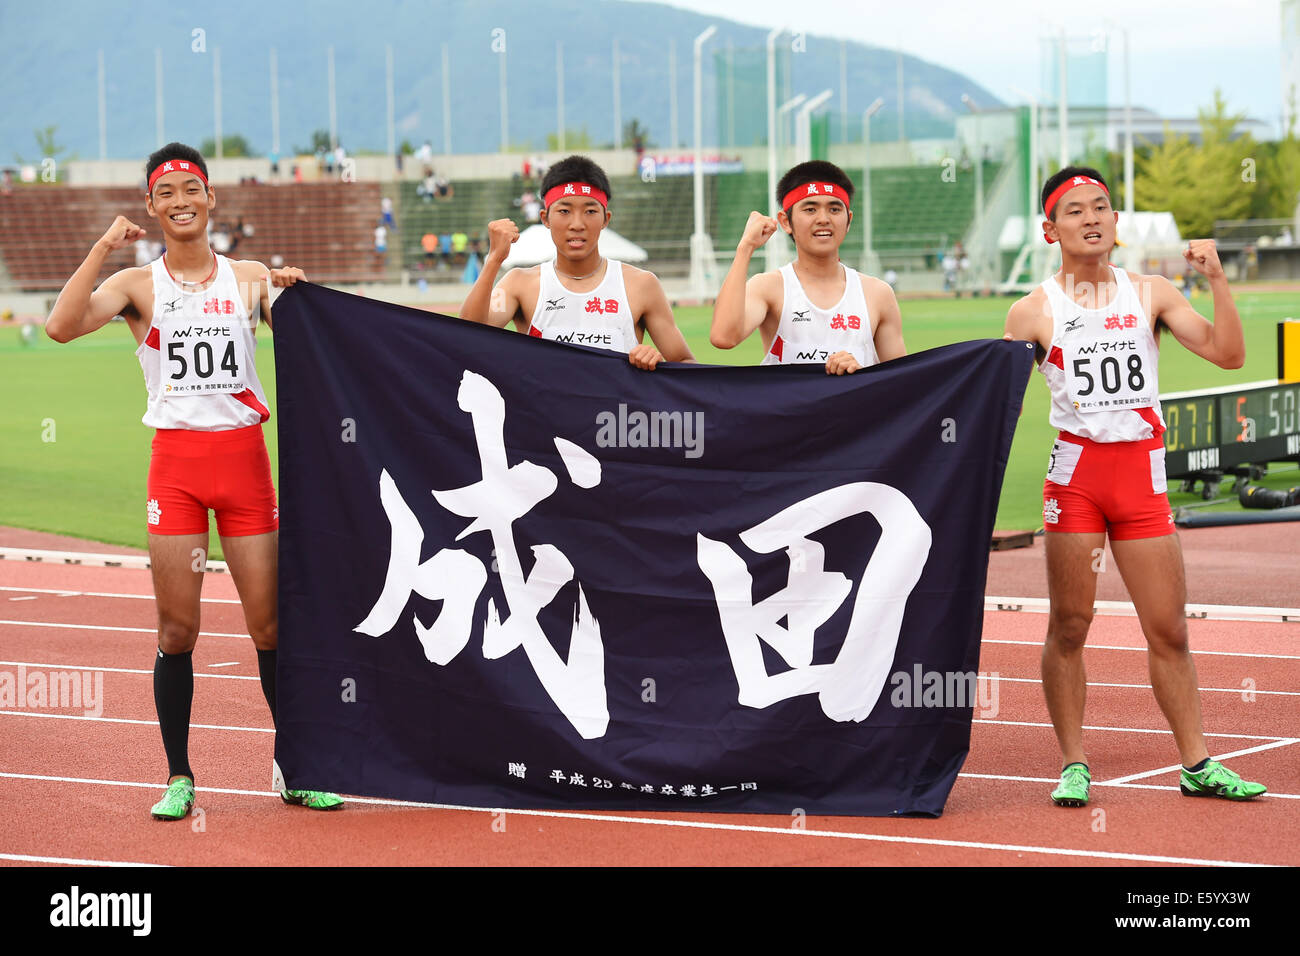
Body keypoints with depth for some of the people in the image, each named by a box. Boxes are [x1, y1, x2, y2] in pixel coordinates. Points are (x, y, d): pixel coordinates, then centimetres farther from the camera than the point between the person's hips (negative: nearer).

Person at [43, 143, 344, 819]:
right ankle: (178, 777, 10)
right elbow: (61, 327, -13)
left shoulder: (252, 279, 9)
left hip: (244, 454, 1)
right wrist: (104, 247, -14)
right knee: (177, 629, 0)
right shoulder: (138, 285, 3)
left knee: (269, 622, 2)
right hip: (176, 459, -1)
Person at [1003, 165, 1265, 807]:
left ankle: (1197, 764, 11)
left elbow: (1227, 354, 0)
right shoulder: (1035, 312, 2)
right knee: (1069, 627, -1)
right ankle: (1073, 765, 9)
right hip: (1075, 471, -2)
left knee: (1169, 629, 4)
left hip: (1142, 475, 2)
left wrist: (1217, 280, -8)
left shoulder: (1150, 293, 8)